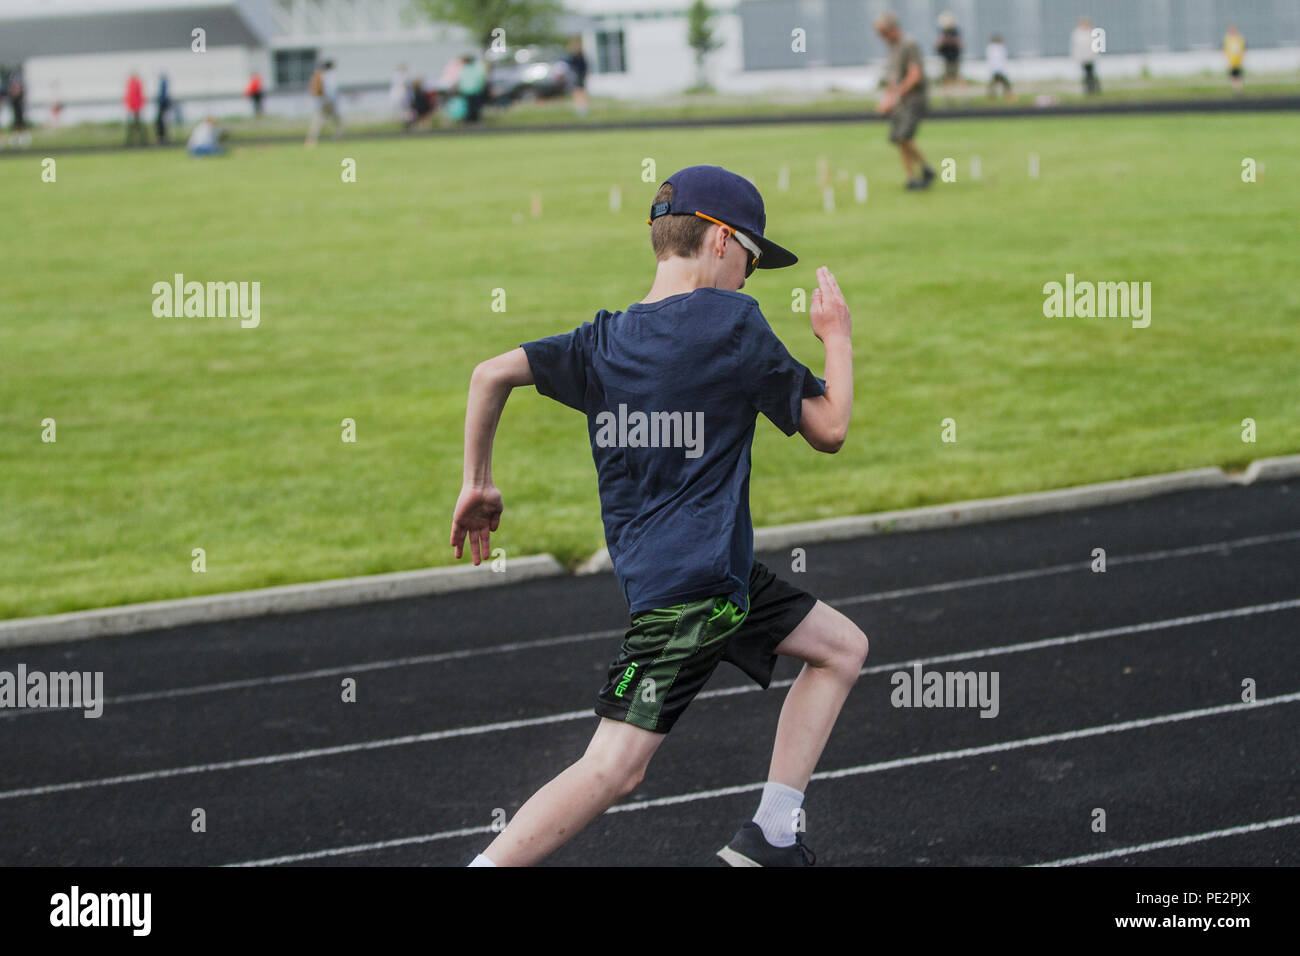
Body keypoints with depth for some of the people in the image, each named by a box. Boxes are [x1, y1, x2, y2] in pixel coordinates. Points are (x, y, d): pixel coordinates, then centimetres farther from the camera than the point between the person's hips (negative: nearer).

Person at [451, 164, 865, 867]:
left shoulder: (604, 340, 7)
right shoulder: (732, 324, -10)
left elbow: (493, 373, 0)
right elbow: (828, 429, -3)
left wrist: (477, 483, 8)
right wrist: (837, 338, 12)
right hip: (692, 585, -9)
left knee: (842, 647, 20)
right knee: (615, 768, -13)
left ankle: (770, 836, 18)